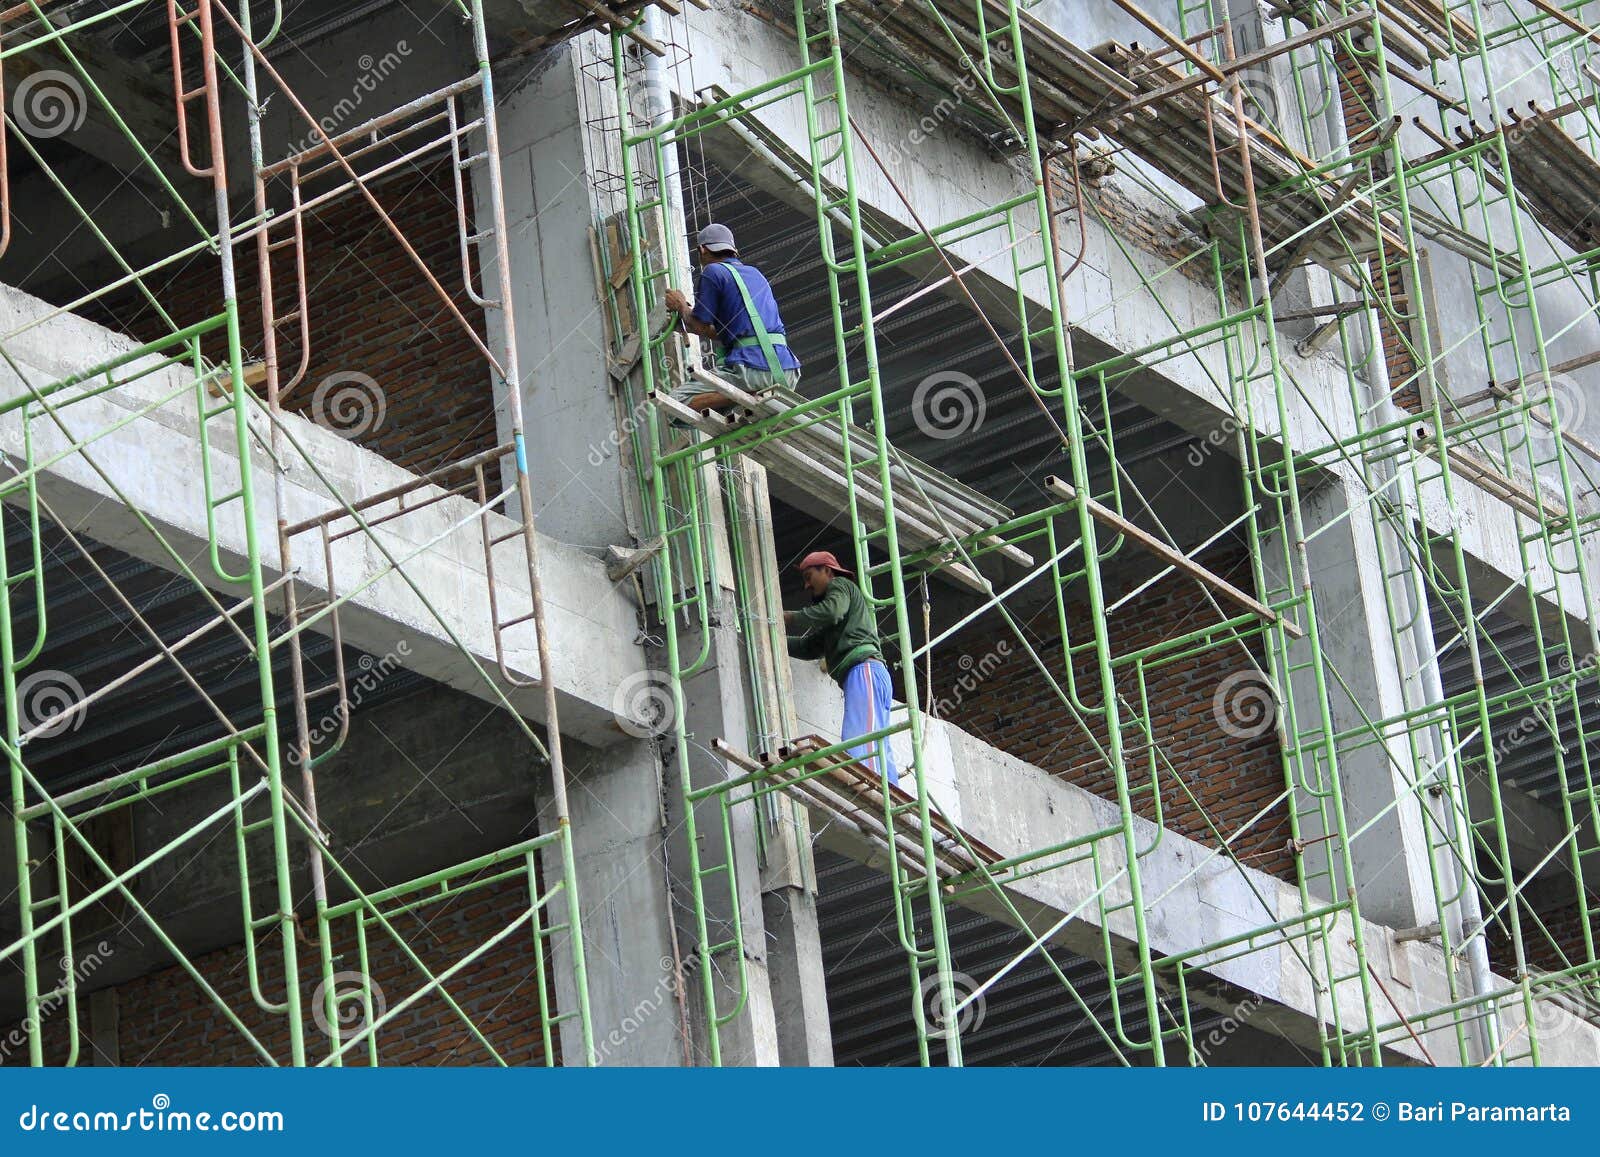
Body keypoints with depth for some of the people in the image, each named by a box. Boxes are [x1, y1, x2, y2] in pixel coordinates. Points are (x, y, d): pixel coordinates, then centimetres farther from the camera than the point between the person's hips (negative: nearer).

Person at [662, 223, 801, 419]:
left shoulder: (713, 271, 2)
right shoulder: (754, 273, 27)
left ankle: (752, 396, -22)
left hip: (753, 369, -7)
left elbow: (699, 326, 2)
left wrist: (681, 306, 22)